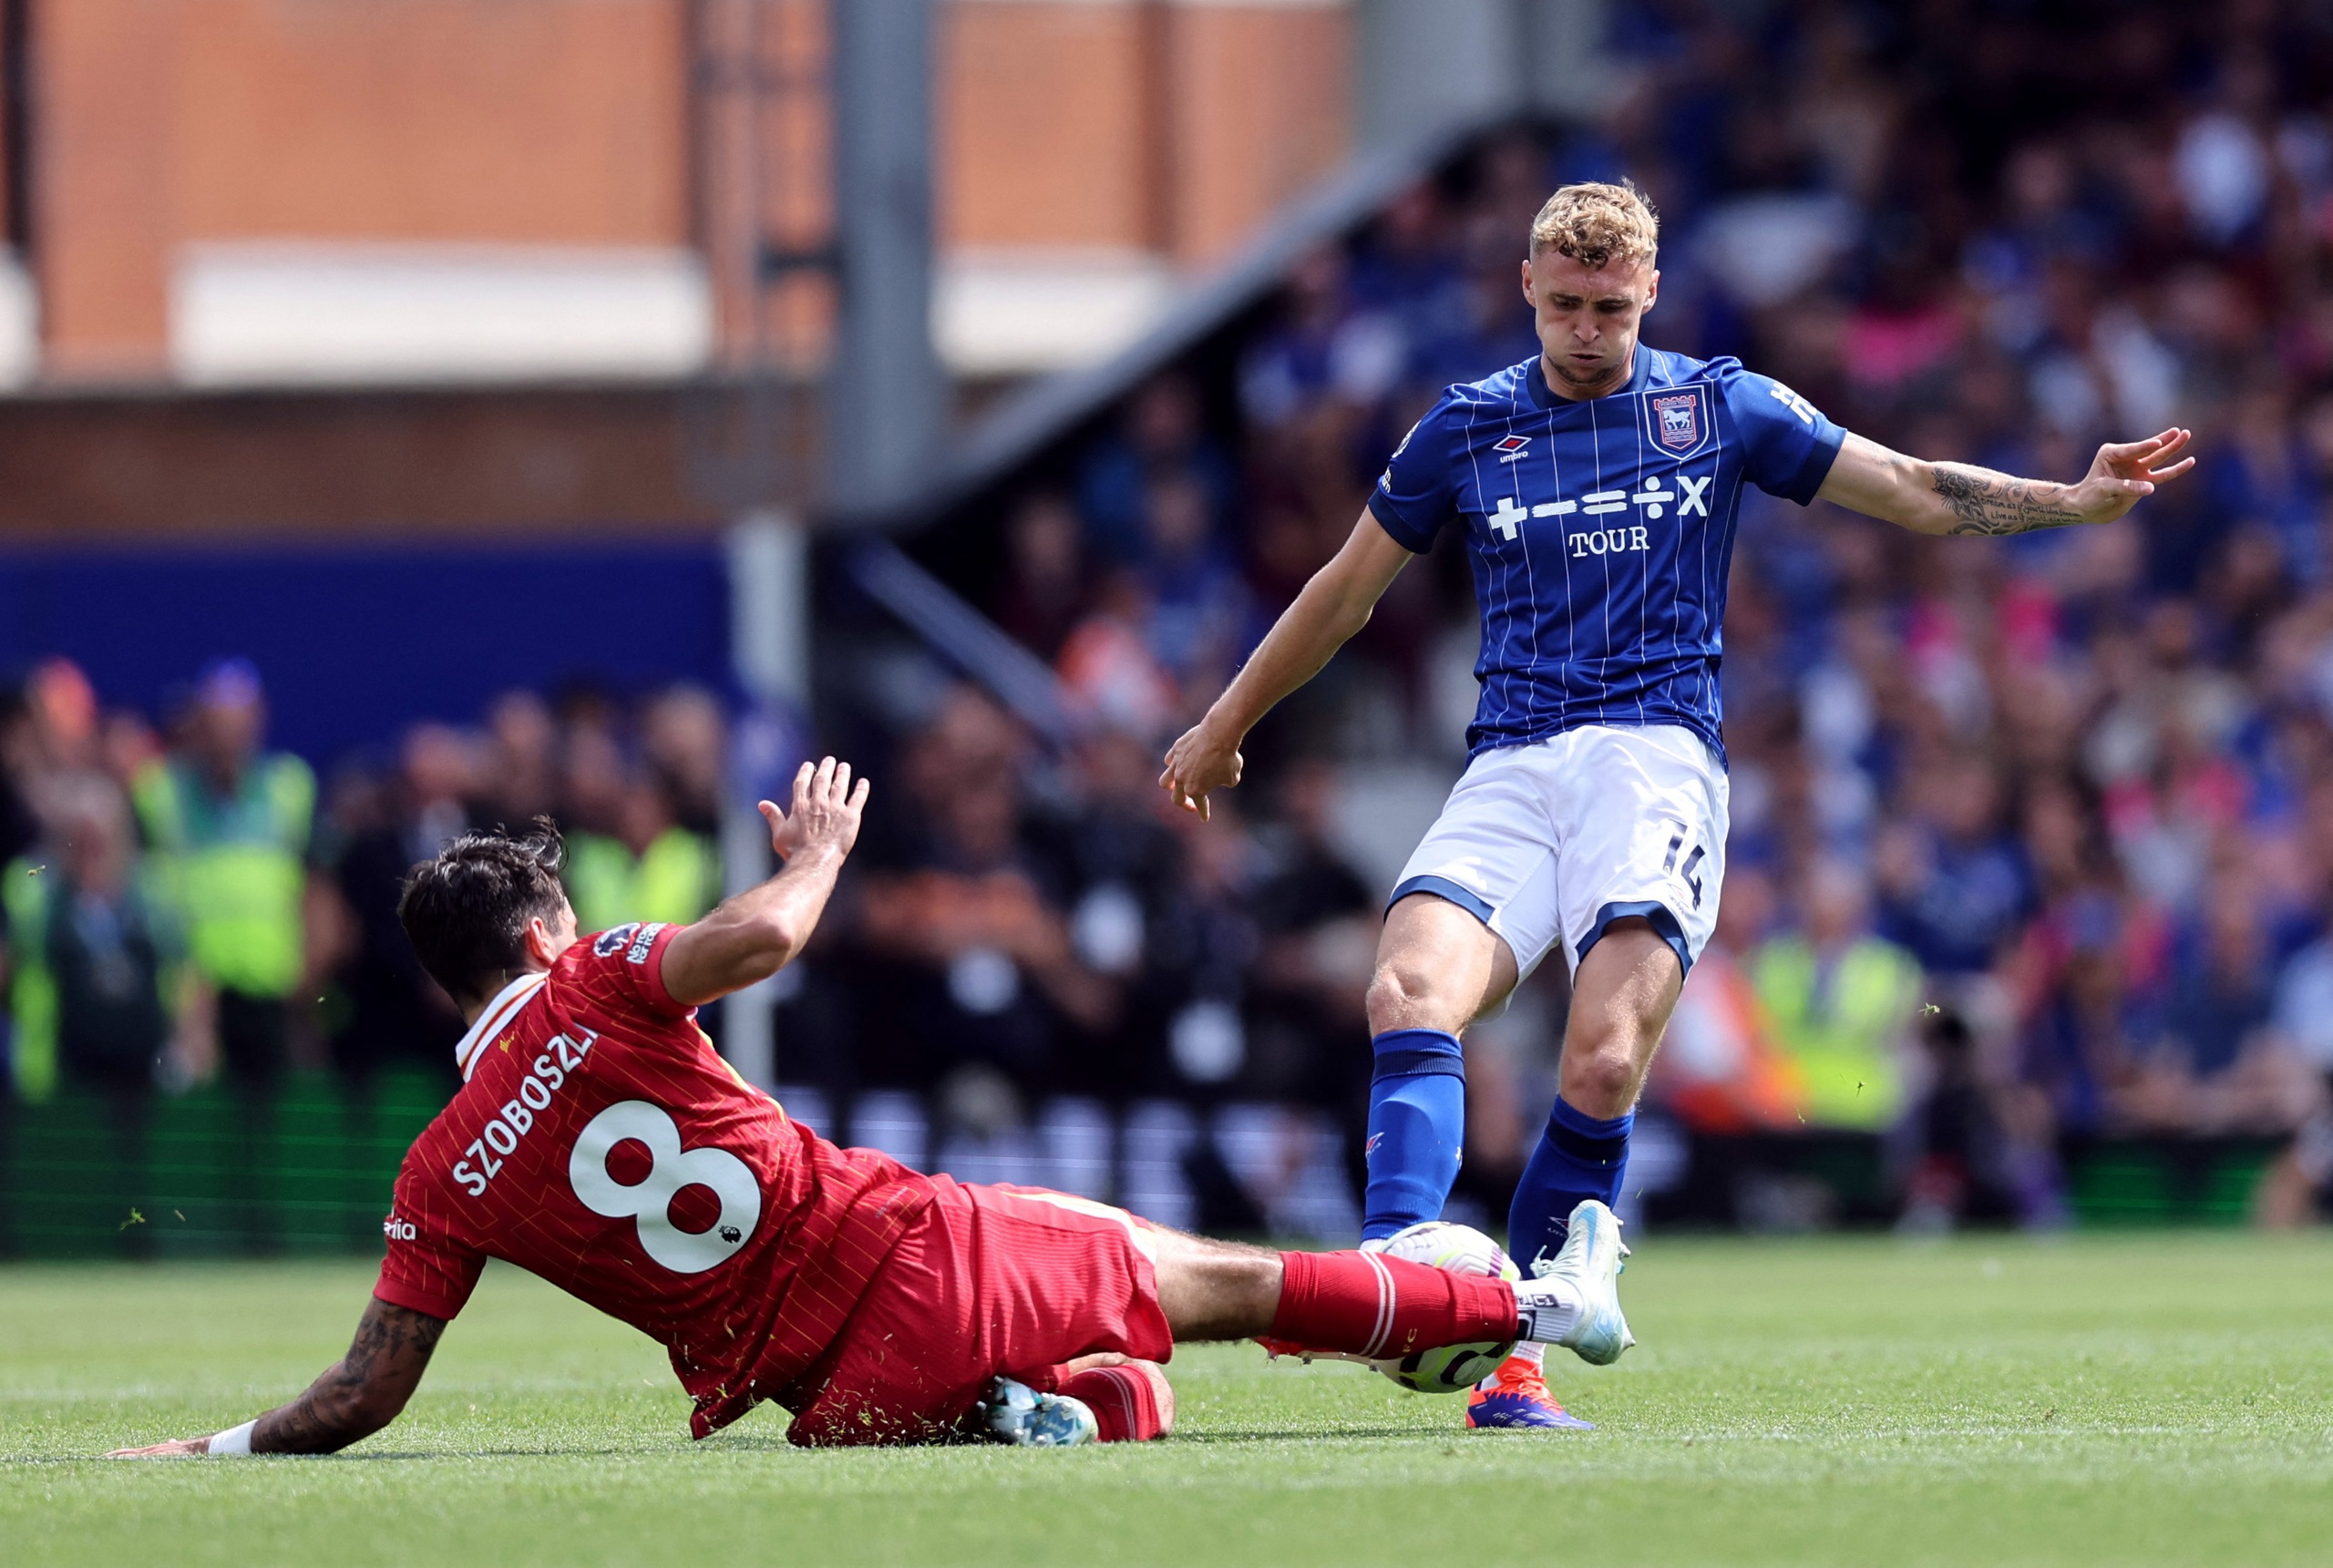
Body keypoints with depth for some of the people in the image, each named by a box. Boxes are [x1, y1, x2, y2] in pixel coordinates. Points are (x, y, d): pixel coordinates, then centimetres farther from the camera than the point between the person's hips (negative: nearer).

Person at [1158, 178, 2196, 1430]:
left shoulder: (1720, 408, 11)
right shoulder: (1467, 427, 14)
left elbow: (1917, 491, 15)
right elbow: (1350, 586, 25)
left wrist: (2078, 501, 3)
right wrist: (1225, 725, 31)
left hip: (1657, 755, -1)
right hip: (1510, 770, 1)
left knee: (1603, 1064, -21)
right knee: (1410, 991, -27)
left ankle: (1511, 1349, -14)